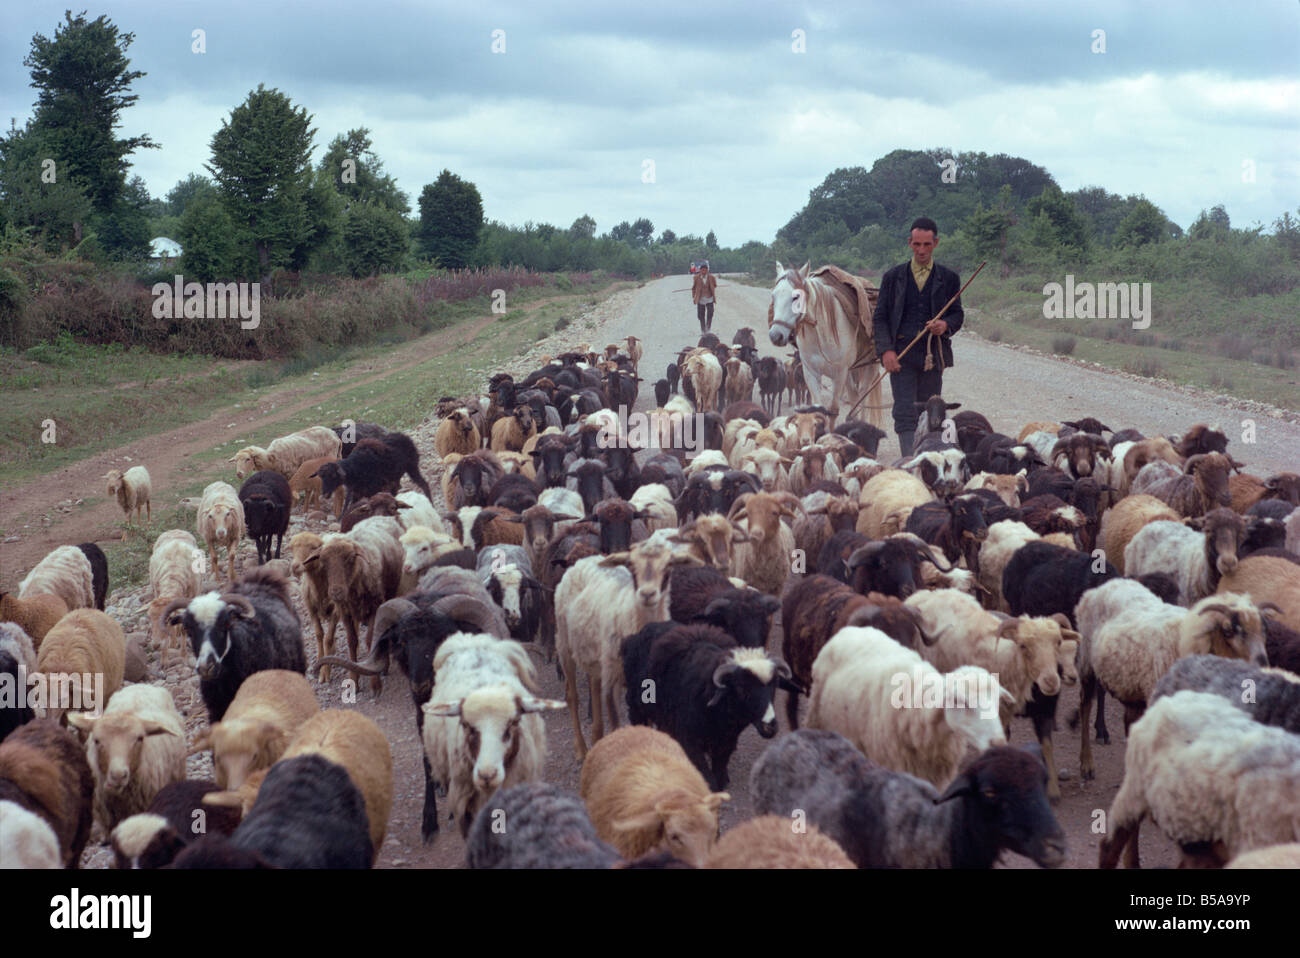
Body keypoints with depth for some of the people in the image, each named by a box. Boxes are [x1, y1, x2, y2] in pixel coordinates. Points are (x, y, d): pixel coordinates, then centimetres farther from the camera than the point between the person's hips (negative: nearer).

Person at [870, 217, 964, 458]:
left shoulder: (948, 278, 10)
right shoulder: (893, 277, 8)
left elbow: (958, 314, 10)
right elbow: (879, 318, 6)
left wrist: (946, 325, -15)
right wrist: (886, 350, -10)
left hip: (933, 354, 1)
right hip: (901, 354, -1)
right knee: (905, 414, -11)